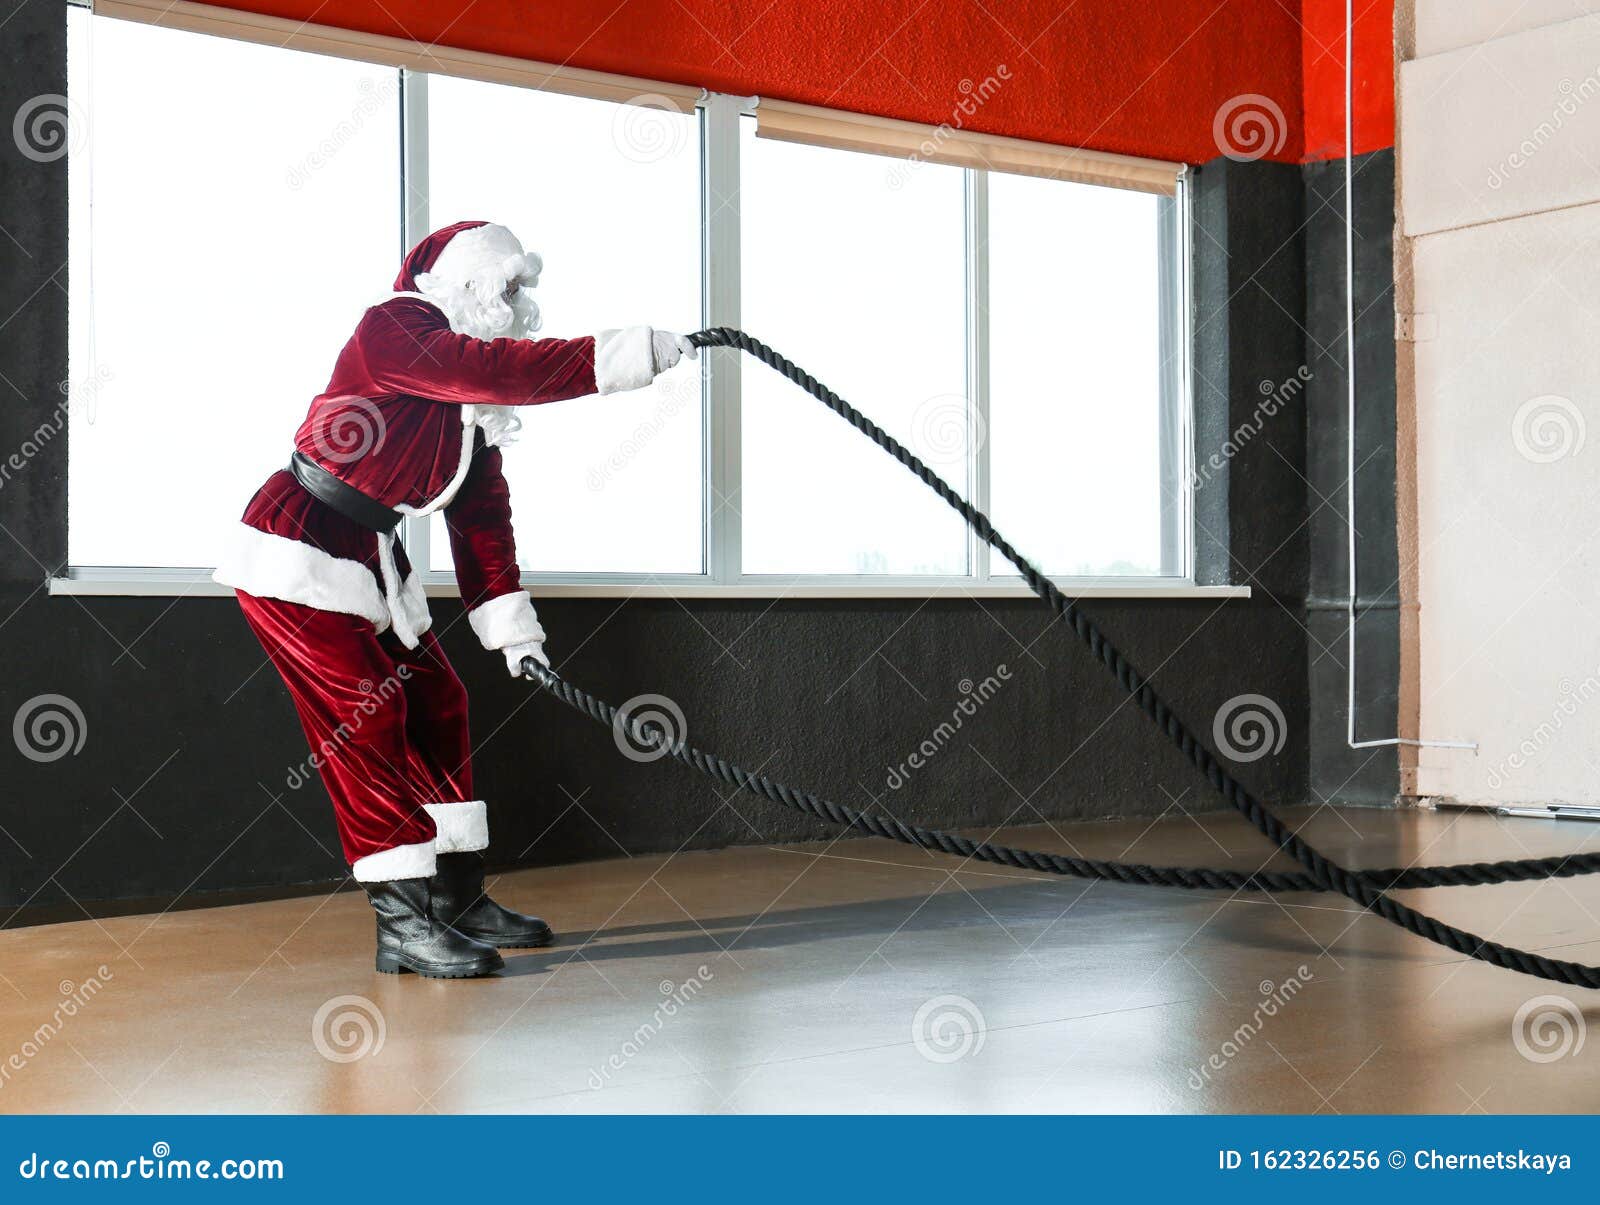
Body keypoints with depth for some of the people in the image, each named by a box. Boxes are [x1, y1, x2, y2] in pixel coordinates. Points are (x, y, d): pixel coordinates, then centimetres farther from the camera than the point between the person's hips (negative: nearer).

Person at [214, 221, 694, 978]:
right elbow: (492, 372, -35)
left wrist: (507, 619, 9)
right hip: (295, 553, -10)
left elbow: (481, 513, 13)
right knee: (366, 715, -14)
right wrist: (618, 356, -37)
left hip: (371, 560, 10)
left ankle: (458, 897, 19)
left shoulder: (477, 400, 11)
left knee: (436, 704, 9)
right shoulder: (394, 328, -16)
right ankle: (403, 923, -10)